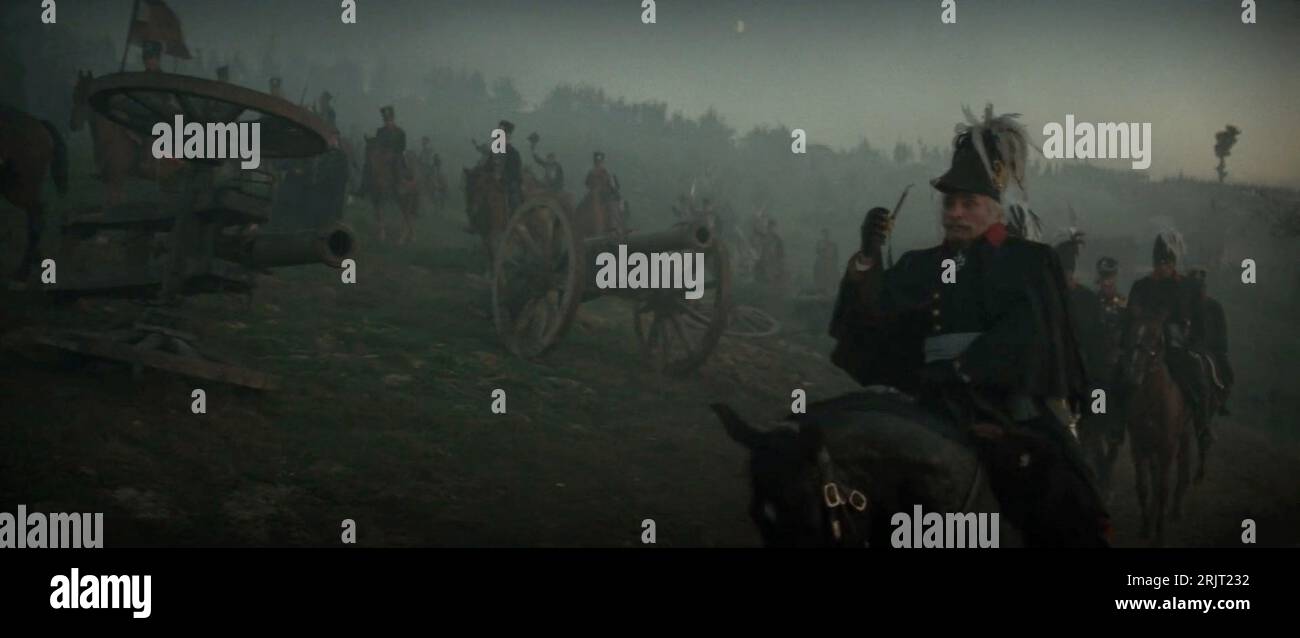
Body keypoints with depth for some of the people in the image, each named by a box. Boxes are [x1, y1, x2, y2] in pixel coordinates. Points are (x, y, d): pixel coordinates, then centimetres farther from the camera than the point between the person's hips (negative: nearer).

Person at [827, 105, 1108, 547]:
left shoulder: (1030, 261, 6)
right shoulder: (922, 266, 16)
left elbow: (1024, 333, -8)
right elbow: (872, 316, 3)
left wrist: (961, 367, -19)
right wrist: (868, 257, -13)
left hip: (1012, 411, -3)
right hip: (939, 413, 3)